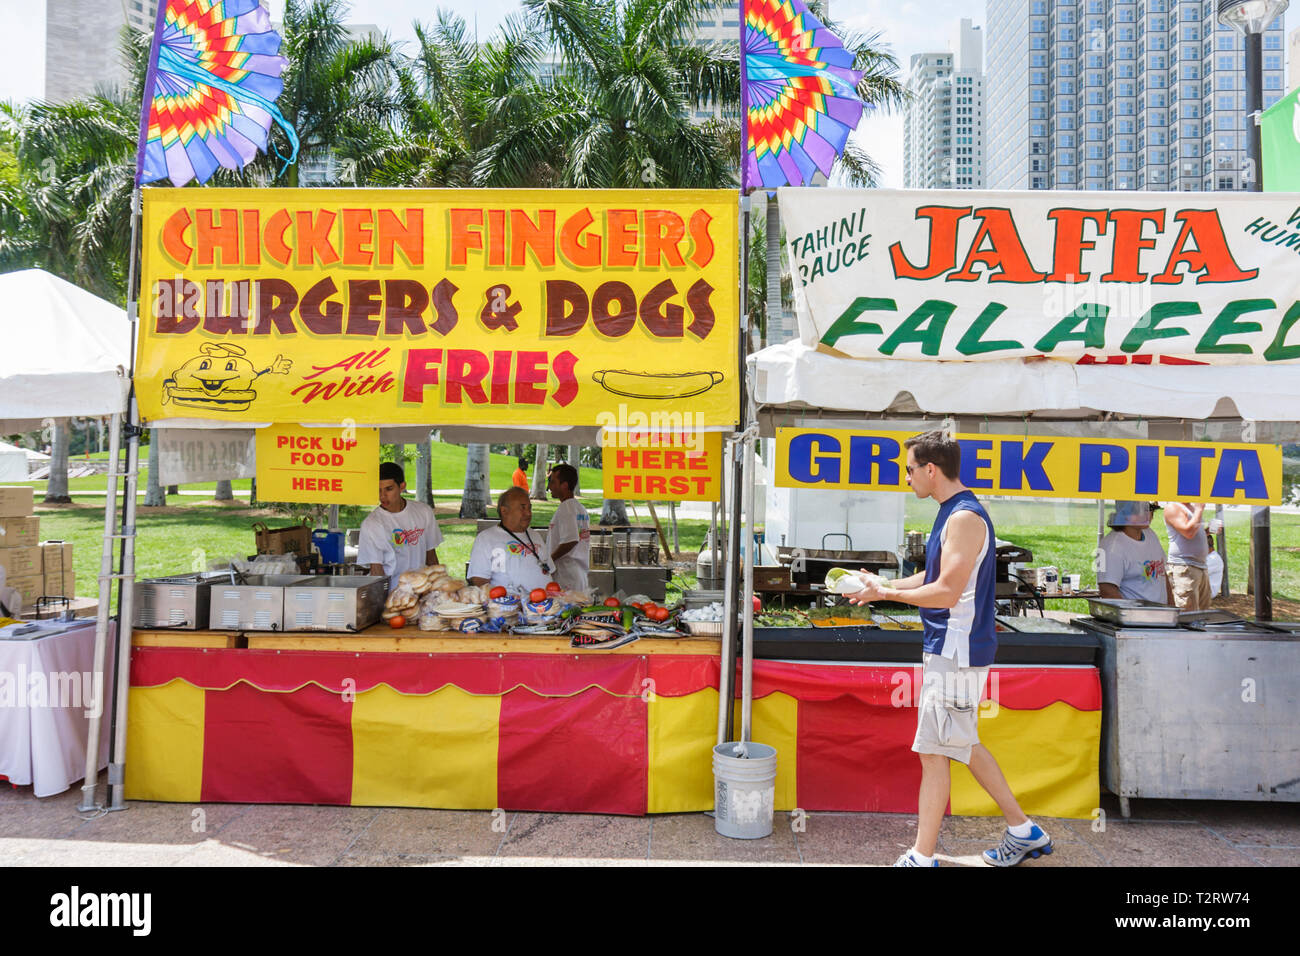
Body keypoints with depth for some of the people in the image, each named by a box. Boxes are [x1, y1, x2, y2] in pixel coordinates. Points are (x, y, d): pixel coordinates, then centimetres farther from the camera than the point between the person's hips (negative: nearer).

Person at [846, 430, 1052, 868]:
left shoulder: (965, 517, -19)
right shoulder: (953, 513, 13)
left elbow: (947, 591, -23)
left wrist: (887, 593, -14)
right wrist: (883, 585, 13)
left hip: (956, 651, -10)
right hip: (948, 647, 10)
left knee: (934, 751, -3)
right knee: (963, 744, 18)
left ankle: (922, 858, 6)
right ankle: (1024, 831, 30)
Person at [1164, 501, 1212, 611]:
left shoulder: (1192, 507, 19)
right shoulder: (1172, 507, -9)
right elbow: (1188, 532, -21)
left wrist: (1208, 531, 10)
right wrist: (1199, 509, -13)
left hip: (1202, 566, 9)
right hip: (1183, 567, -9)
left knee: (1204, 613, 9)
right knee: (1188, 616, -12)